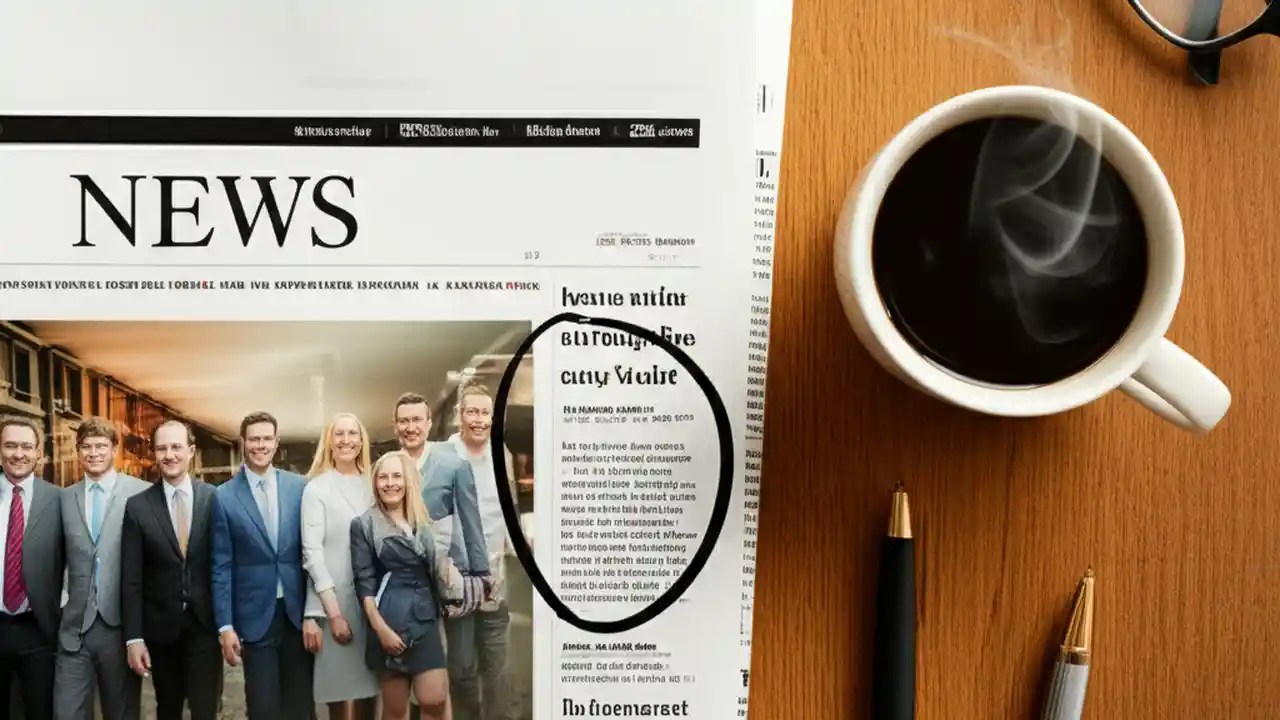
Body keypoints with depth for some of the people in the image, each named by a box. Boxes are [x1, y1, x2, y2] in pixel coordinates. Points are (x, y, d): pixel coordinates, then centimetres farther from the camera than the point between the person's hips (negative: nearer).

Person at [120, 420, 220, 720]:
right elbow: (131, 579, -2)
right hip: (160, 627, 2)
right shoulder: (137, 506, -3)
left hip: (205, 624, -1)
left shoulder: (215, 499, -4)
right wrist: (133, 638, -6)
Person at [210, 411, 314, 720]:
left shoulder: (299, 486, 2)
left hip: (298, 610, 2)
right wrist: (225, 625, -6)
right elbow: (221, 566, -2)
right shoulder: (225, 496, -3)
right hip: (256, 615, -2)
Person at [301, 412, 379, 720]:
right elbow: (312, 553, -9)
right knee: (340, 686, 2)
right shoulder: (316, 488, -3)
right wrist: (333, 613, -14)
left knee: (370, 683, 9)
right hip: (334, 599, -3)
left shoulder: (372, 484, 8)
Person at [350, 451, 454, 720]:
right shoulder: (364, 525, -1)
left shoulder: (424, 522, 11)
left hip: (426, 618, 3)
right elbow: (364, 583, -6)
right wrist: (381, 629, -13)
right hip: (390, 619, -3)